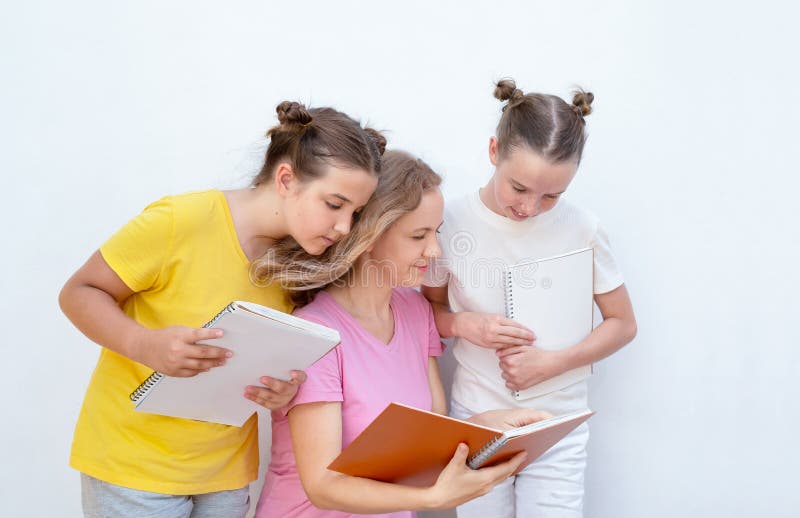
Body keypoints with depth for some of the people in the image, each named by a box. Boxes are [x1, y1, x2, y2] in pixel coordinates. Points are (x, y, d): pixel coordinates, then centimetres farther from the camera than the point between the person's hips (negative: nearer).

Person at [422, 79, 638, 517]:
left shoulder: (581, 229, -11)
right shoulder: (452, 222, -10)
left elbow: (622, 324, 0)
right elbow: (429, 308, 5)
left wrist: (551, 363, -14)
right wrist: (467, 325, -16)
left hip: (558, 424, 0)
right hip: (475, 418, 1)